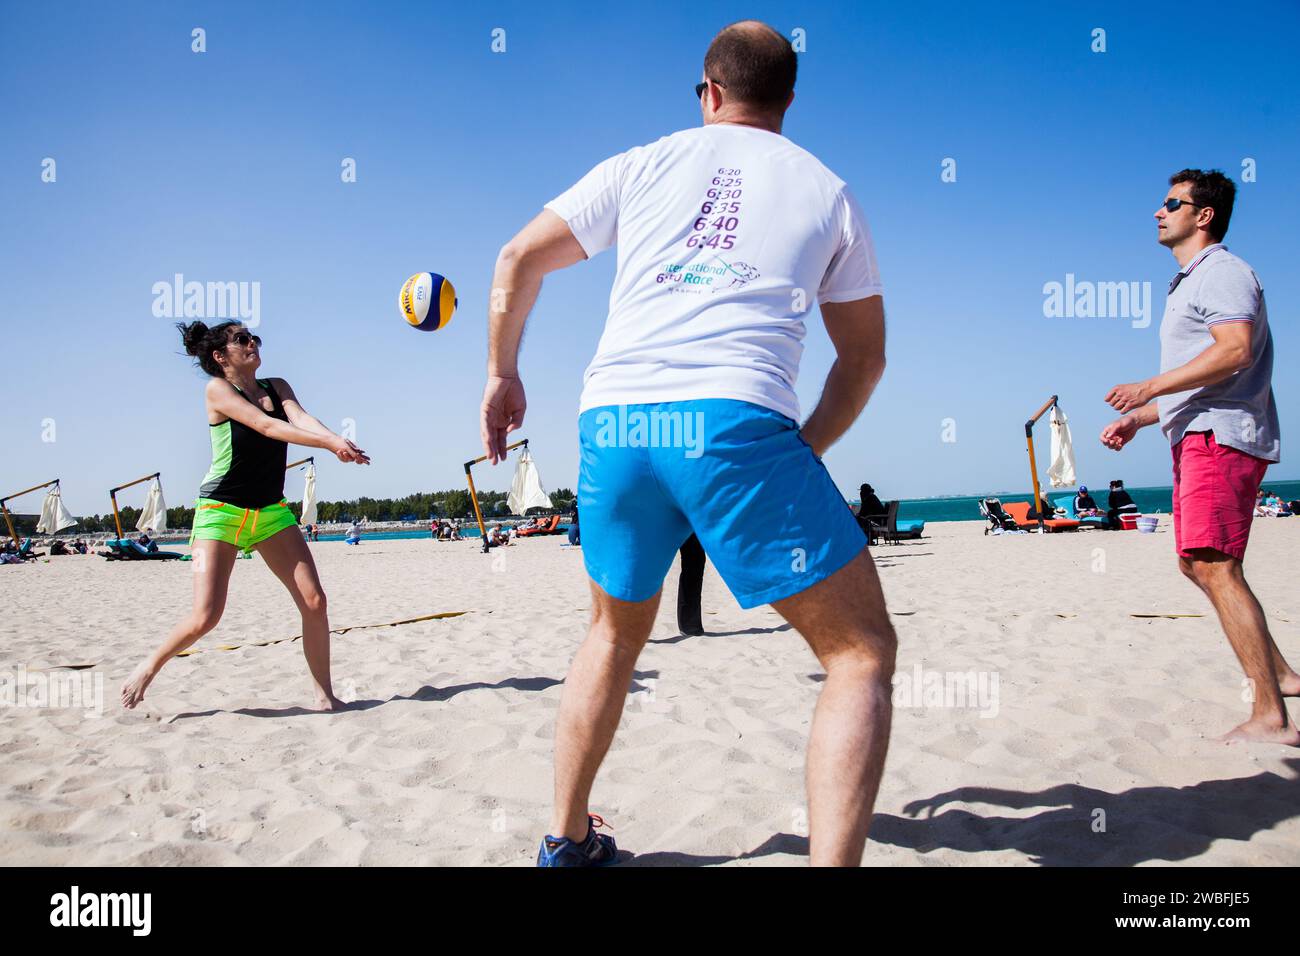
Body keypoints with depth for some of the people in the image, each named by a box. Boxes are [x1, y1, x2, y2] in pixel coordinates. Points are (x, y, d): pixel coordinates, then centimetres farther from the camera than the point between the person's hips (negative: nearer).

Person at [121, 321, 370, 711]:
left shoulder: (277, 387, 9)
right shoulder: (217, 389, -7)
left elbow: (300, 418, -12)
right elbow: (266, 426, -22)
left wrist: (336, 439, -34)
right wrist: (328, 443, -33)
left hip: (272, 511, 5)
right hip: (221, 511, -5)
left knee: (314, 600, -6)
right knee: (206, 616, -11)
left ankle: (324, 695, 4)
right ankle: (148, 668, 18)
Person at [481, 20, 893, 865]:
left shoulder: (643, 164, 20)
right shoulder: (829, 192, 19)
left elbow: (518, 261, 21)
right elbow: (865, 357, 18)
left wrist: (503, 375, 31)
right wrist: (802, 455, 24)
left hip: (611, 423, 4)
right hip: (737, 422, -3)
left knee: (616, 632, 26)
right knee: (862, 651, 6)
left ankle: (566, 839, 36)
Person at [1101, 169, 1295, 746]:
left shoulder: (1222, 271, -5)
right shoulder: (1189, 285, 27)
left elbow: (1236, 350, -22)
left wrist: (1149, 388, -21)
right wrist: (1137, 419, 20)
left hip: (1220, 437, -11)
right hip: (1197, 439, 11)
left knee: (1215, 567, -17)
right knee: (1195, 563, 15)